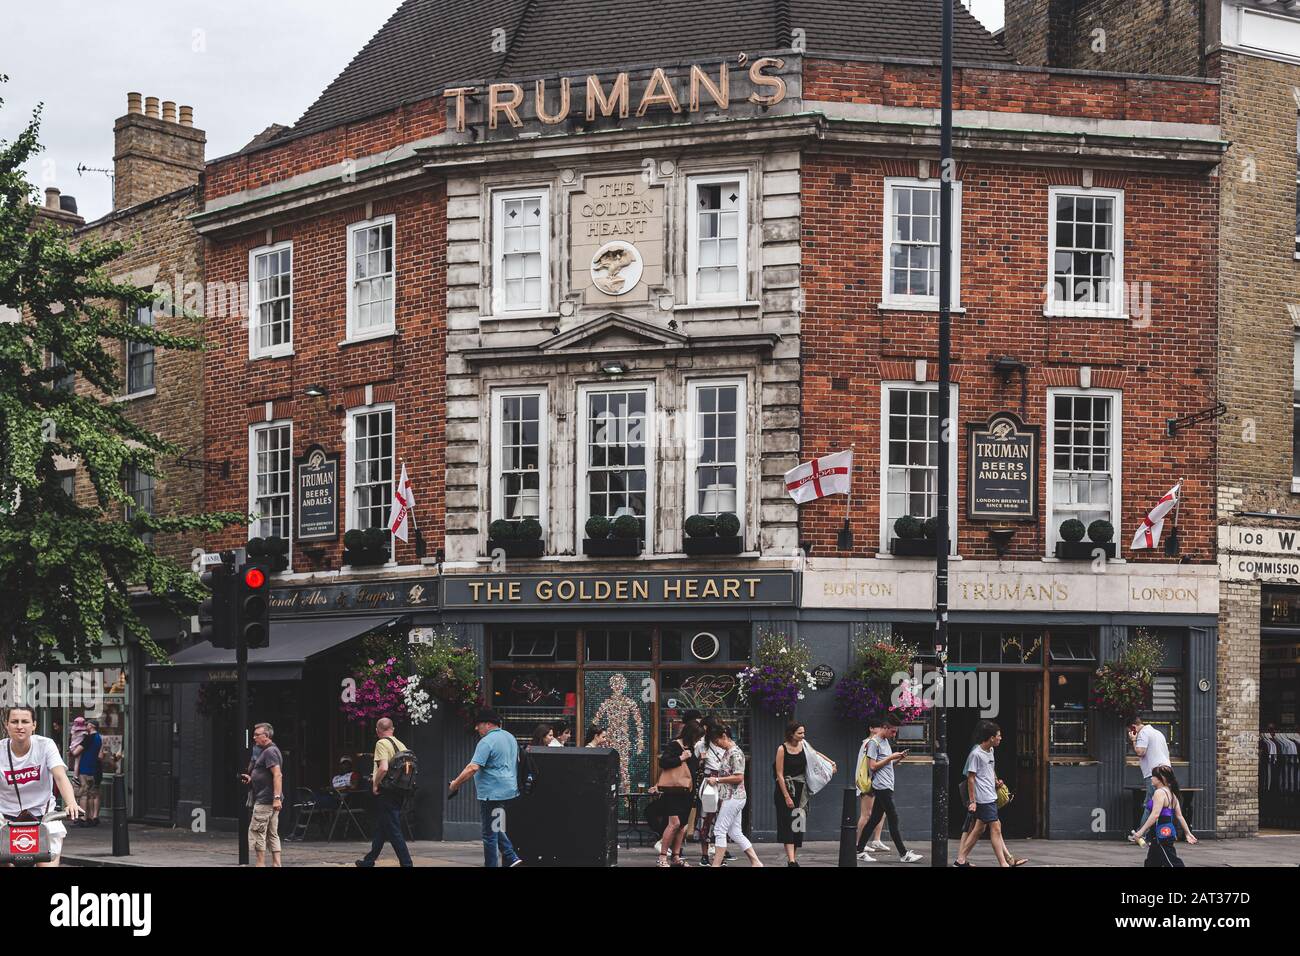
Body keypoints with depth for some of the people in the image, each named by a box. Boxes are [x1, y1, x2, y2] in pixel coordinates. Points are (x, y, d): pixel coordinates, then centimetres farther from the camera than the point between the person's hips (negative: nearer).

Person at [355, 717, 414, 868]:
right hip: (398, 792, 8)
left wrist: (375, 784, -11)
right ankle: (369, 860, 31)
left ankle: (407, 863, -8)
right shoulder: (401, 745, 10)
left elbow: (383, 768, -26)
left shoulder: (382, 743, -13)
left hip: (385, 793, -8)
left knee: (393, 831, -5)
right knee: (381, 828, 19)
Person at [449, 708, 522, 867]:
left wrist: (456, 783, -14)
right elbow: (516, 761, 25)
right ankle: (511, 858, 12)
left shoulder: (487, 742, -16)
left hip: (492, 793, -9)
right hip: (509, 790, 9)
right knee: (496, 829, 20)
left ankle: (491, 864, 2)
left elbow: (473, 768, -23)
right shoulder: (510, 738, 13)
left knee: (490, 833, -2)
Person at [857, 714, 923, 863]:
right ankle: (903, 854, -8)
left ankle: (860, 851, 12)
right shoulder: (874, 742, -10)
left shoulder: (886, 741, 19)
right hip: (881, 786, -9)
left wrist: (898, 758, 6)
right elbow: (873, 766, -15)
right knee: (893, 818, -9)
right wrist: (891, 758, -13)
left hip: (887, 786, 9)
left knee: (875, 819, 9)